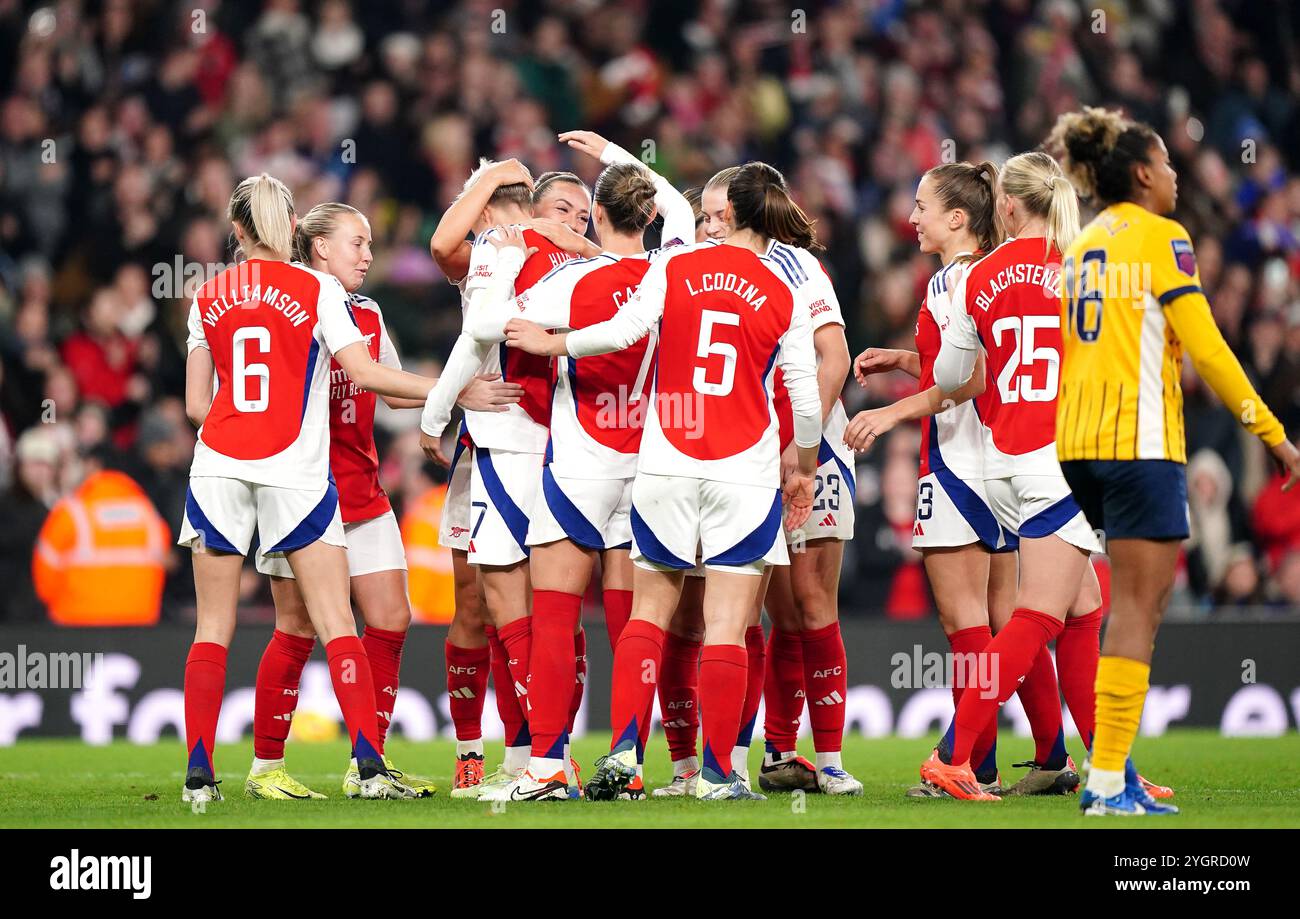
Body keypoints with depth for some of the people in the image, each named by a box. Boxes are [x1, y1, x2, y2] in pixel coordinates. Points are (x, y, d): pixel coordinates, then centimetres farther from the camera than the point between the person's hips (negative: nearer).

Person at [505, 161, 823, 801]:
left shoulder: (674, 268, -1)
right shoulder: (786, 298, 0)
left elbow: (622, 331, -8)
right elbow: (805, 399, 2)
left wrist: (548, 343, 8)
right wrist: (805, 469, 17)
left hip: (666, 464, 1)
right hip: (745, 472, -1)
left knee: (649, 610, 12)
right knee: (726, 628, 1)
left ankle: (623, 750, 0)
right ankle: (717, 773, -1)